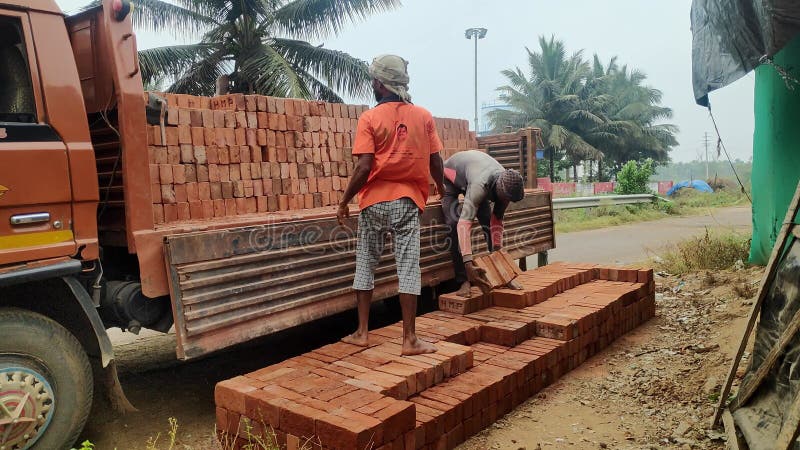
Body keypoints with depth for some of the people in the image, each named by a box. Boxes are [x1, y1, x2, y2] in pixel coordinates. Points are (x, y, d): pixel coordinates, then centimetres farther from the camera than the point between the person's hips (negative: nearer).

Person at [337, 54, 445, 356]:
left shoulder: (369, 118, -5)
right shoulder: (423, 116, 3)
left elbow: (364, 168, -12)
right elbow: (435, 162, 5)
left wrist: (345, 202, -1)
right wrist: (441, 187, 25)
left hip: (373, 200, -1)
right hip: (407, 200, 1)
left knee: (366, 264, 11)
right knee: (408, 266, 1)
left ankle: (362, 332, 18)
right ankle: (410, 339, 4)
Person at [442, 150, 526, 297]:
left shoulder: (506, 186, -24)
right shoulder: (480, 185, -46)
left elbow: (497, 220, -11)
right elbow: (464, 223, -54)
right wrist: (468, 265, -60)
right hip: (450, 176, -5)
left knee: (488, 221, -7)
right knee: (454, 223, -24)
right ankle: (464, 280, -19)